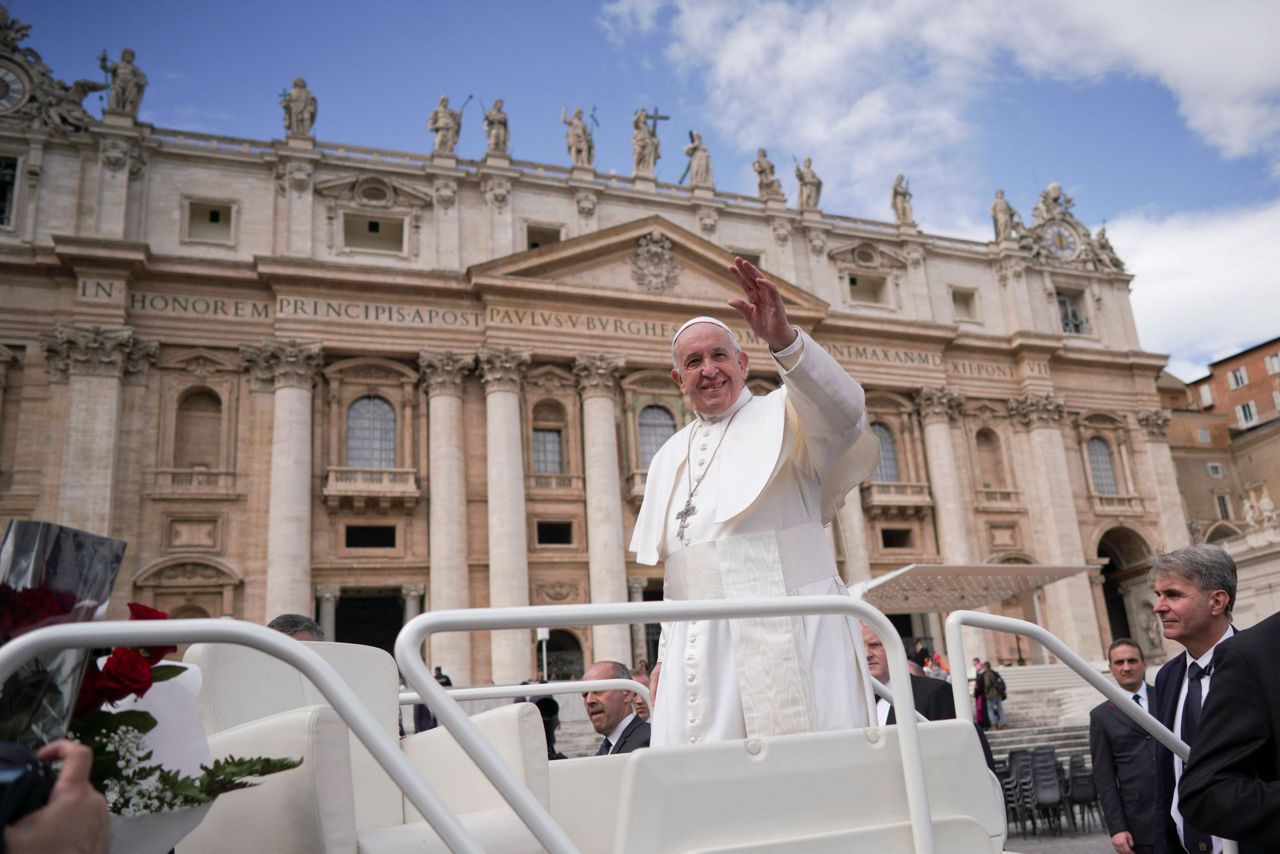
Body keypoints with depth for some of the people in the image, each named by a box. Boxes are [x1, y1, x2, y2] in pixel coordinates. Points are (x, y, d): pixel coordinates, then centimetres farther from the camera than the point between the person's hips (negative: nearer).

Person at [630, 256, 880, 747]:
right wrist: (665, 654, 16)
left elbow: (843, 410, -22)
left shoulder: (781, 419, 2)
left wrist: (784, 339, -37)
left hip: (785, 642, -4)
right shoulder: (669, 458, 19)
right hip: (697, 650, 5)